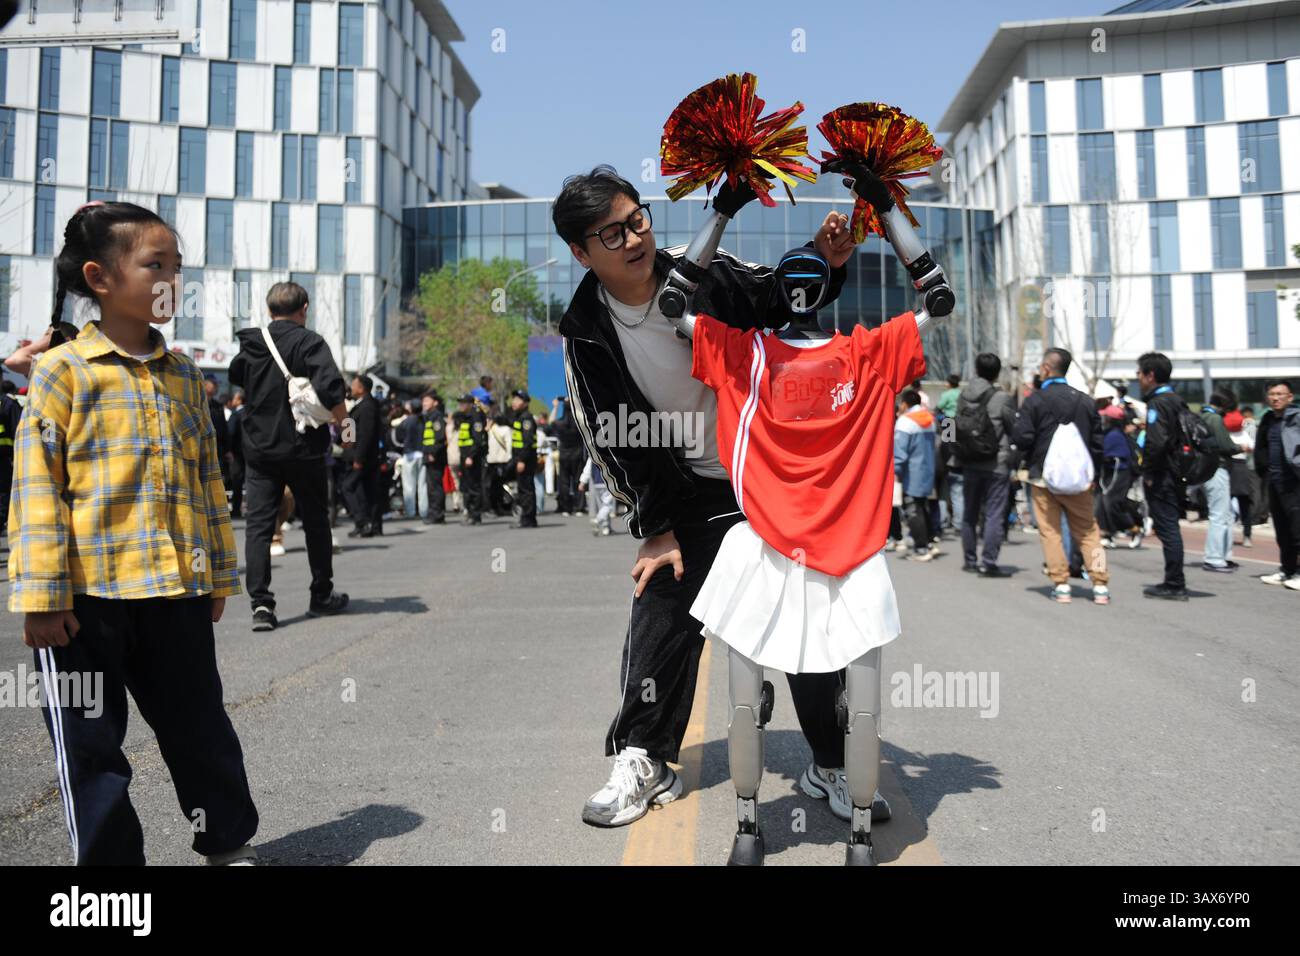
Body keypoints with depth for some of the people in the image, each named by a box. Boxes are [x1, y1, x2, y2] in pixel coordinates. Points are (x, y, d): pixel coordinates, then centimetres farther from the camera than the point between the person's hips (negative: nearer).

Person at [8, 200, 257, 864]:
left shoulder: (184, 375, 9)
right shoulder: (62, 372, -5)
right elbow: (36, 489, -8)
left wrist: (218, 576, 14)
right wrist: (42, 597, -11)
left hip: (179, 589, 4)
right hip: (88, 594, -4)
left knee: (199, 723, 15)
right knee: (90, 744, 9)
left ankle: (229, 841, 32)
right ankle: (106, 856, 26)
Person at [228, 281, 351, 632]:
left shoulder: (249, 343, 7)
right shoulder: (309, 342, -9)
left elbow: (235, 376, 27)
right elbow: (329, 388, -22)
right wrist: (344, 423, -9)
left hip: (258, 448, 3)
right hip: (302, 448, -3)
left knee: (258, 524, 3)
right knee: (316, 522, 11)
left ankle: (261, 603, -9)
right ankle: (321, 596, 22)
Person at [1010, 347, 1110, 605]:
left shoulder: (1035, 400, -9)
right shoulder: (1085, 401, 5)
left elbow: (1021, 437, -11)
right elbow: (1098, 441, 8)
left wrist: (1031, 458, 9)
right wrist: (1094, 473, 17)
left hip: (1044, 477, -3)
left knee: (1050, 531, 6)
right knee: (1088, 531, 10)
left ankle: (1061, 585, 4)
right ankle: (1100, 586, 5)